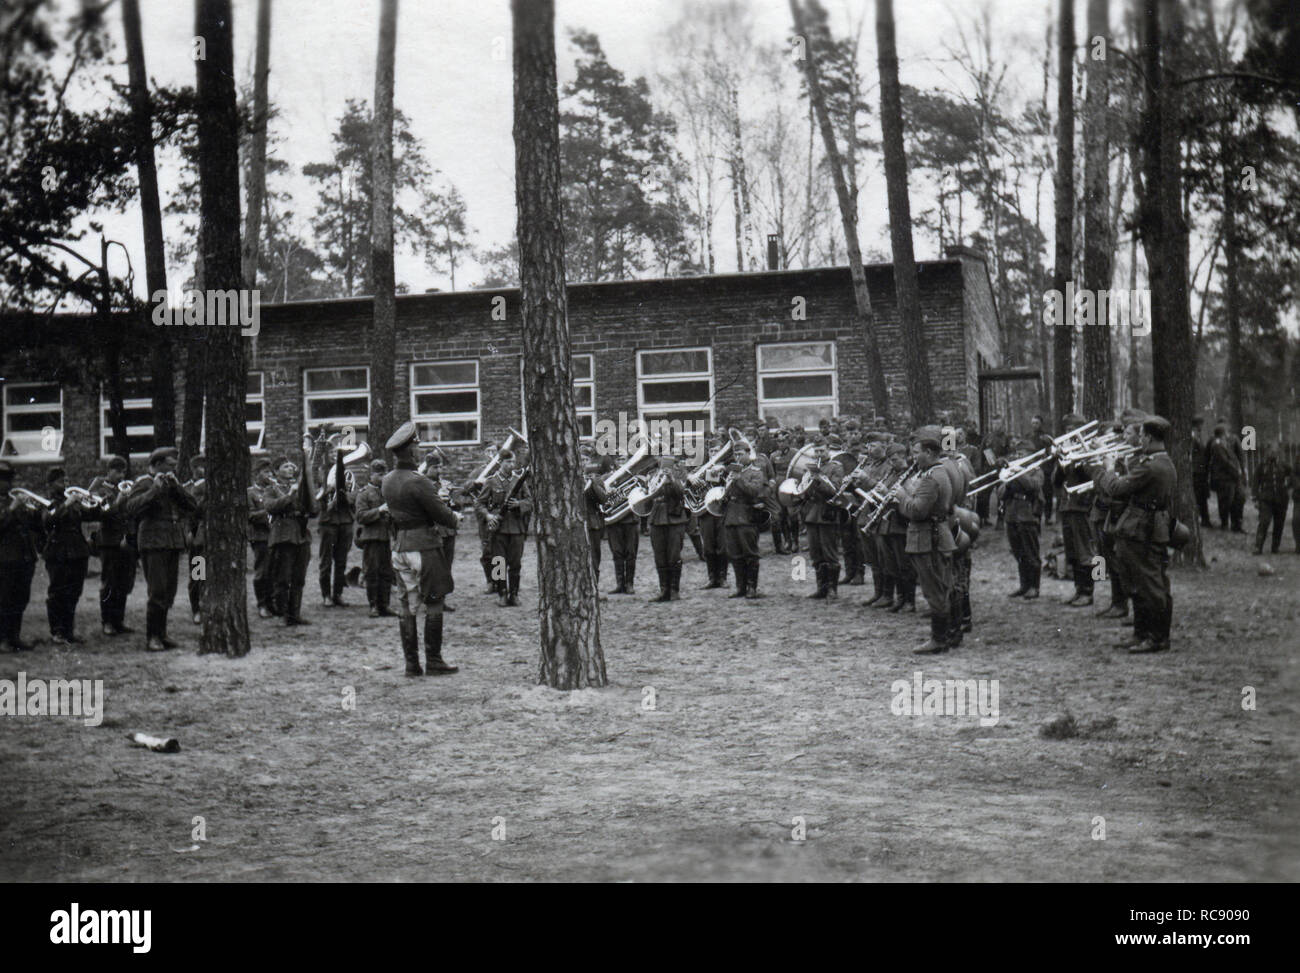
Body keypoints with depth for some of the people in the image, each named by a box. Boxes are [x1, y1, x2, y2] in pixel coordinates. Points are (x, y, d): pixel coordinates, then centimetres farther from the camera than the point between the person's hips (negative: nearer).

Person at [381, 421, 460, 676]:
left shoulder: (386, 482, 6)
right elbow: (441, 514, -15)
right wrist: (454, 517, 8)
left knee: (406, 606, 9)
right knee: (433, 605, 1)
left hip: (399, 547, 7)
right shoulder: (418, 482, -17)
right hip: (424, 546, -7)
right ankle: (433, 662, 3)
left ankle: (411, 663, 12)